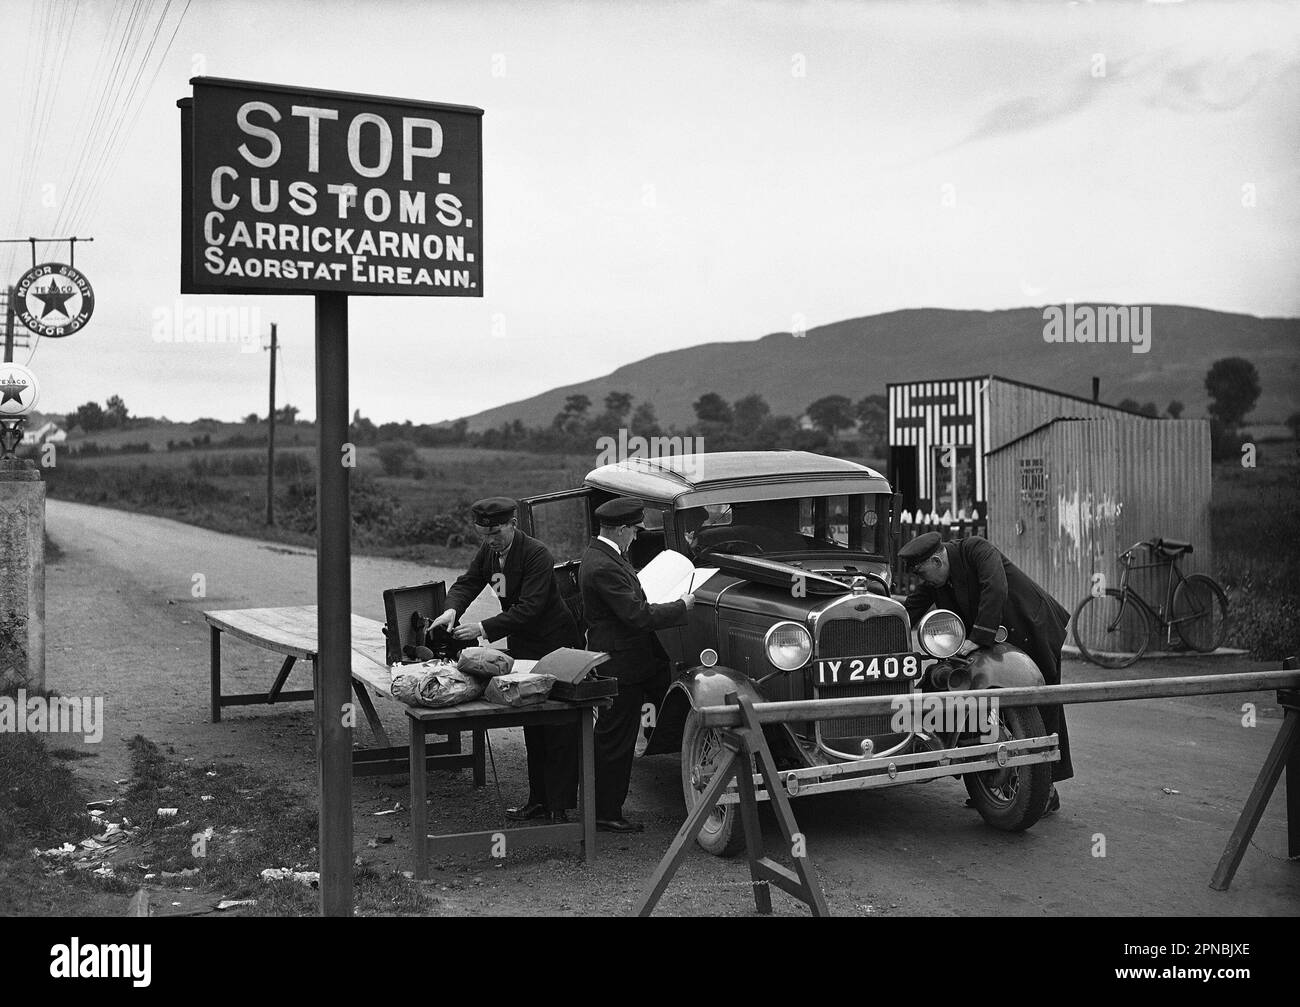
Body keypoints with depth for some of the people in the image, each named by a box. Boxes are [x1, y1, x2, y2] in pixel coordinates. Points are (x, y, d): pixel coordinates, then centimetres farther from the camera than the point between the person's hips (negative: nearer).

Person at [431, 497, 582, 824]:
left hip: (554, 649, -8)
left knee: (558, 733, -4)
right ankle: (539, 799, 24)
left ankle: (560, 807, 0)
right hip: (522, 649, 8)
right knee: (533, 730, 15)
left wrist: (483, 628, -34)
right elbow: (467, 582, 2)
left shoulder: (536, 555, -23)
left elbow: (529, 608, -29)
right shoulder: (488, 551, 2)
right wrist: (452, 608, -21)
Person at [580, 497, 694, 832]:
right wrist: (682, 606, -15)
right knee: (616, 741, -2)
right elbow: (638, 616, -26)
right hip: (621, 665, -11)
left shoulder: (599, 555, 10)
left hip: (613, 662, 11)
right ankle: (606, 815, 7)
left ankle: (604, 808, 27)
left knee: (610, 738, 17)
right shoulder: (604, 568, -24)